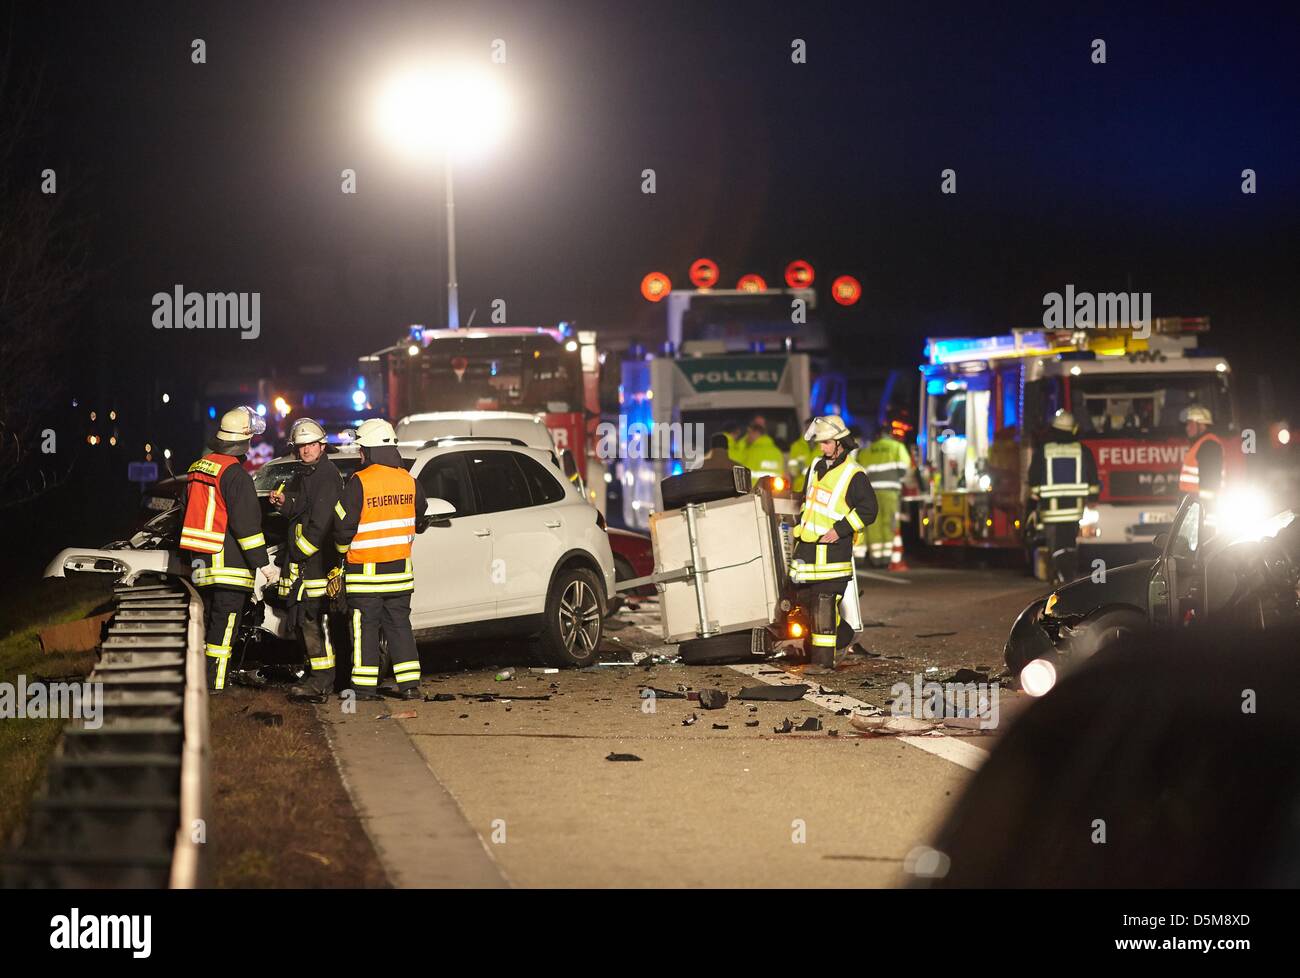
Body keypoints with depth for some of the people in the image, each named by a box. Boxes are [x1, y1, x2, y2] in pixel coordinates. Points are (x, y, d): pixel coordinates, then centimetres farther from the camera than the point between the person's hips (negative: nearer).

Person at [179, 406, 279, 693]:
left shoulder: (198, 468, 14)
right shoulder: (234, 473, -14)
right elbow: (246, 524, -18)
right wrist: (263, 563, -13)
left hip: (201, 561, 9)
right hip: (228, 562, -9)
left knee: (206, 620, 16)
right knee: (224, 624, -6)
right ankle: (214, 683, -9)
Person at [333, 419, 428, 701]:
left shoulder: (359, 482, -15)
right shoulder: (409, 481, 2)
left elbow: (344, 525, -12)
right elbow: (418, 522, 15)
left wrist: (342, 548, 9)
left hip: (365, 572, -5)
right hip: (400, 569, 5)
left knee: (366, 627, 3)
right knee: (399, 625, 11)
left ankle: (365, 686, 4)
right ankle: (410, 684, 7)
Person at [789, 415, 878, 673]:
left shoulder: (854, 475, -9)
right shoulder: (817, 467, 13)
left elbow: (868, 510, -10)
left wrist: (840, 529, -16)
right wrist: (800, 527, 19)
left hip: (832, 550, -8)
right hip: (807, 546, 8)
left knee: (824, 604, -11)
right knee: (806, 599, 11)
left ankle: (823, 659, -9)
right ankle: (843, 633, 29)